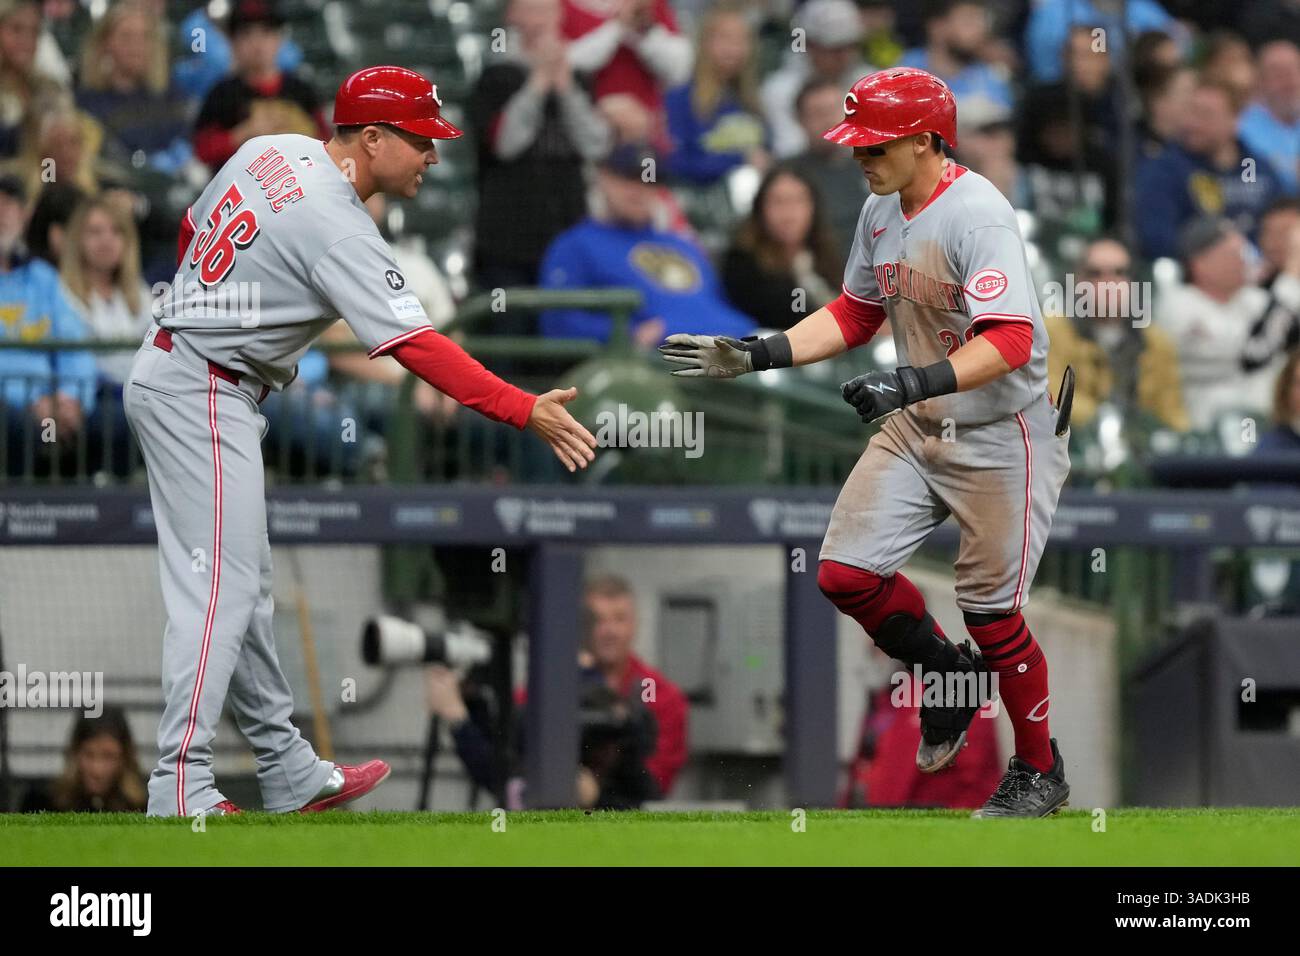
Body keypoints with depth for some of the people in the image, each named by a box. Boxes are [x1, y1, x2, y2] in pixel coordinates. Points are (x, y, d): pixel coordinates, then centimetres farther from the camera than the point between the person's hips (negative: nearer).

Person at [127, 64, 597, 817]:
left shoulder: (273, 152, 5)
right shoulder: (338, 230, -22)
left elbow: (192, 233, 18)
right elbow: (417, 347, -27)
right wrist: (527, 414, -29)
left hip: (173, 363, 10)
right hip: (203, 394, -10)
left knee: (245, 585, 13)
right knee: (218, 587, -11)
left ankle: (288, 772, 18)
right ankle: (182, 793, -14)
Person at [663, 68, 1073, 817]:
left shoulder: (978, 213, -23)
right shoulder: (881, 212, 4)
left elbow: (1009, 342, -31)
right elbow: (856, 313, 16)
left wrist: (917, 382, -42)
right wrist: (759, 355, 5)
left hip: (1003, 437, -8)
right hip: (919, 428, 8)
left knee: (992, 612, -1)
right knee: (846, 573, -1)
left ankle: (1039, 771, 20)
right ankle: (949, 675, 25)